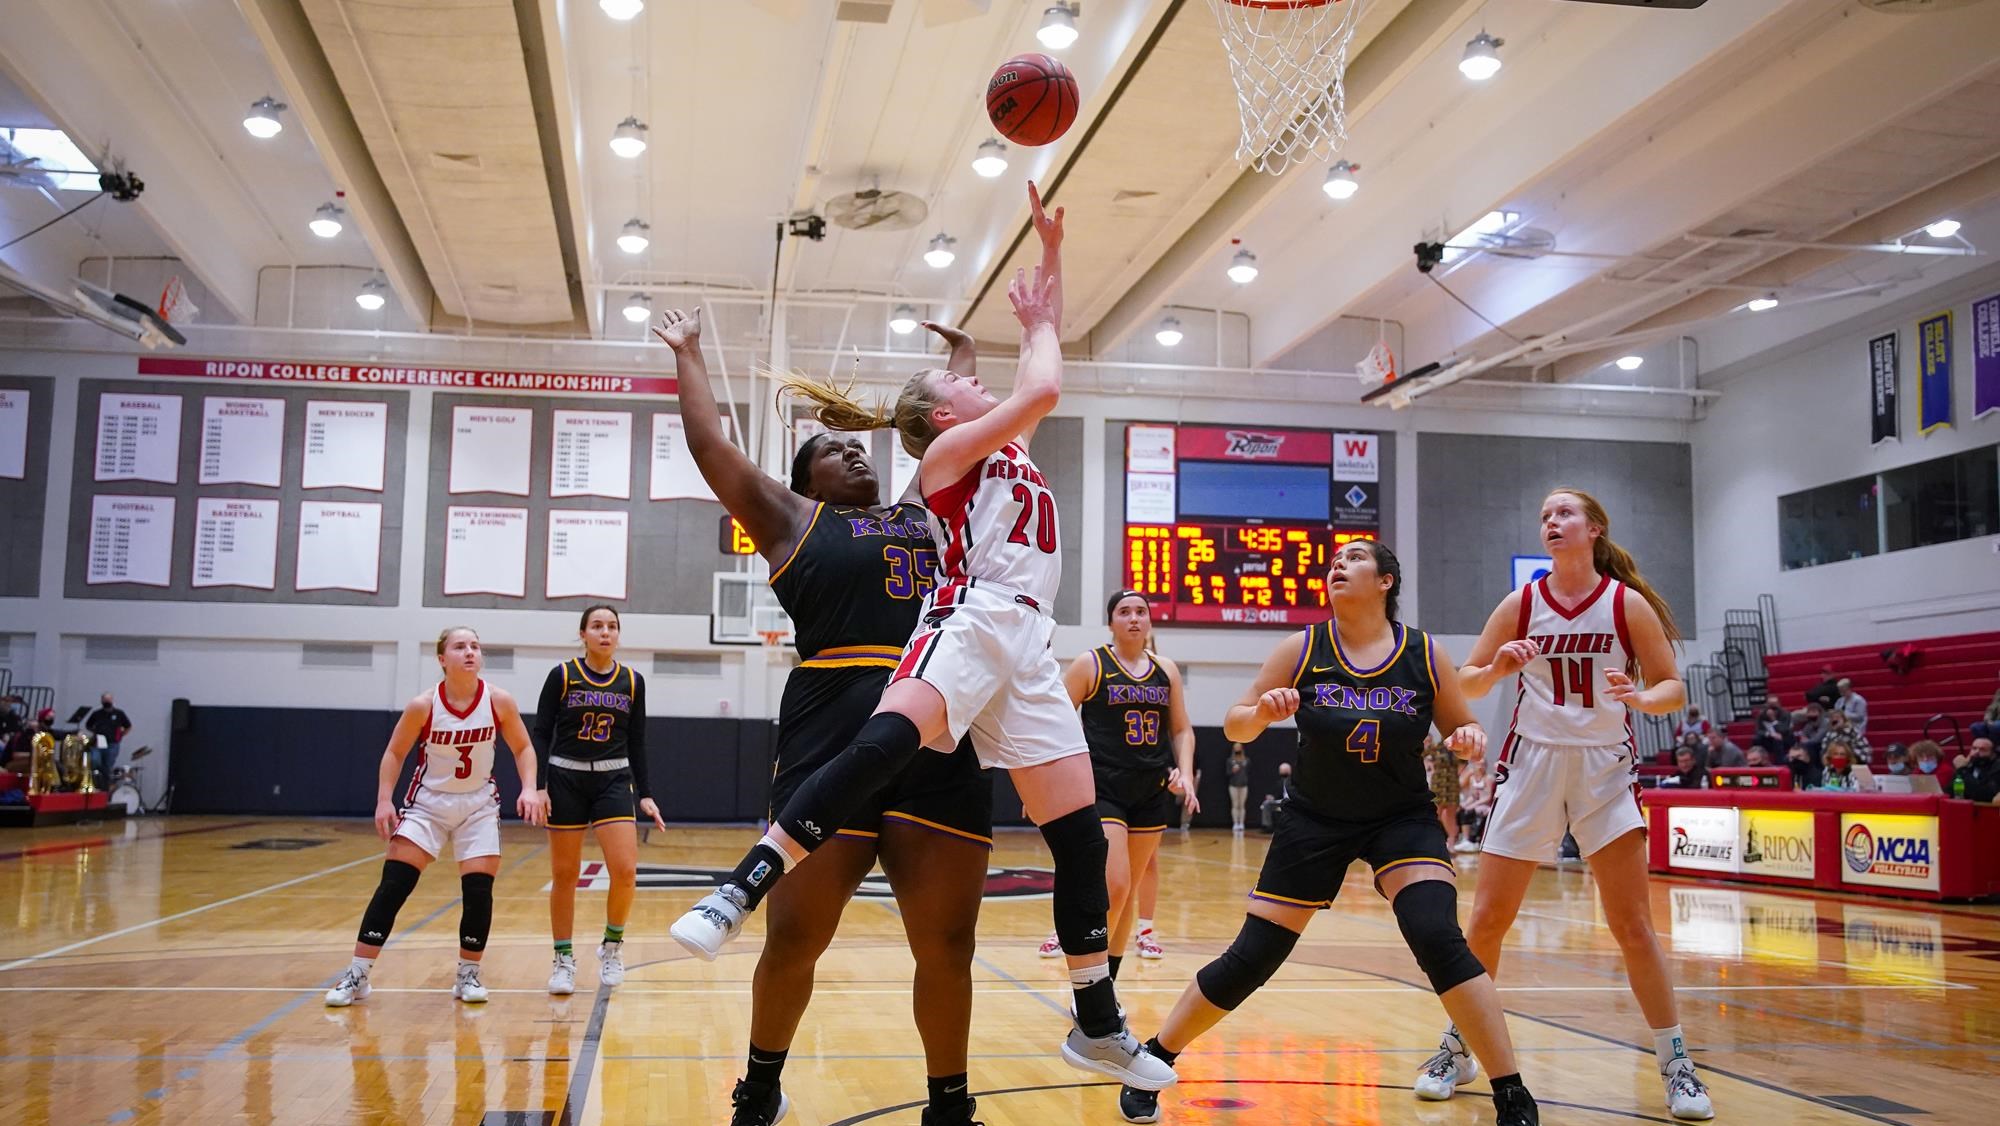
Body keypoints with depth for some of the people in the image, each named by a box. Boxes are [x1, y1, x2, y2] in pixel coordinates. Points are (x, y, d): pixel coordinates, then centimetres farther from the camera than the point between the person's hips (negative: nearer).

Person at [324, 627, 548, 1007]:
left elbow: (523, 748, 0)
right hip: (428, 803, -1)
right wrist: (384, 801, -13)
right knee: (393, 886, -7)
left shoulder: (499, 702, -13)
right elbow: (394, 753, -4)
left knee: (479, 891, -5)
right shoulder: (423, 706, -17)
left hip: (479, 805, 1)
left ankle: (467, 975, 12)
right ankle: (357, 976, 1)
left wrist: (530, 788, -15)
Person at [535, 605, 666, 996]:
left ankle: (612, 945, 12)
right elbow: (541, 734, -2)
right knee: (564, 876, 3)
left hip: (614, 781, 1)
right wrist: (538, 785, -12)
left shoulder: (632, 681, 4)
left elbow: (636, 743, 9)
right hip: (565, 780, -1)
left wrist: (645, 794, 4)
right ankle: (564, 960, 17)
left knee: (625, 871, -12)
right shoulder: (562, 676, -3)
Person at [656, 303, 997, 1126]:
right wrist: (687, 356, 25)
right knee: (794, 938, 4)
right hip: (832, 735, -3)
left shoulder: (929, 515, 25)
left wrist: (963, 362, 46)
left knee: (948, 946, 5)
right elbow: (710, 445, 14)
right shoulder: (791, 520, 14)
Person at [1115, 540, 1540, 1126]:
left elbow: (1463, 731, 5)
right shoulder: (1302, 648, -7)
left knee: (1439, 940, -22)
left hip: (1403, 820, 0)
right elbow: (1235, 727, -5)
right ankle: (1151, 1063, 19)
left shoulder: (1424, 654, -7)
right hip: (1315, 822, 0)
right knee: (1251, 959, 0)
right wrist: (1261, 712, -28)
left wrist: (1470, 742, -19)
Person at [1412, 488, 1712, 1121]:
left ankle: (1676, 1064, 9)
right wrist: (1497, 667, -18)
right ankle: (1456, 1050, 17)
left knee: (1633, 923, -3)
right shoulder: (1521, 605, 0)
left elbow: (1673, 688, -1)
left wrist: (1640, 697, -23)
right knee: (1487, 919, 2)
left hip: (1605, 767, -1)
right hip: (1533, 761, 1)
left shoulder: (1628, 604, -4)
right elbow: (1467, 685, 4)